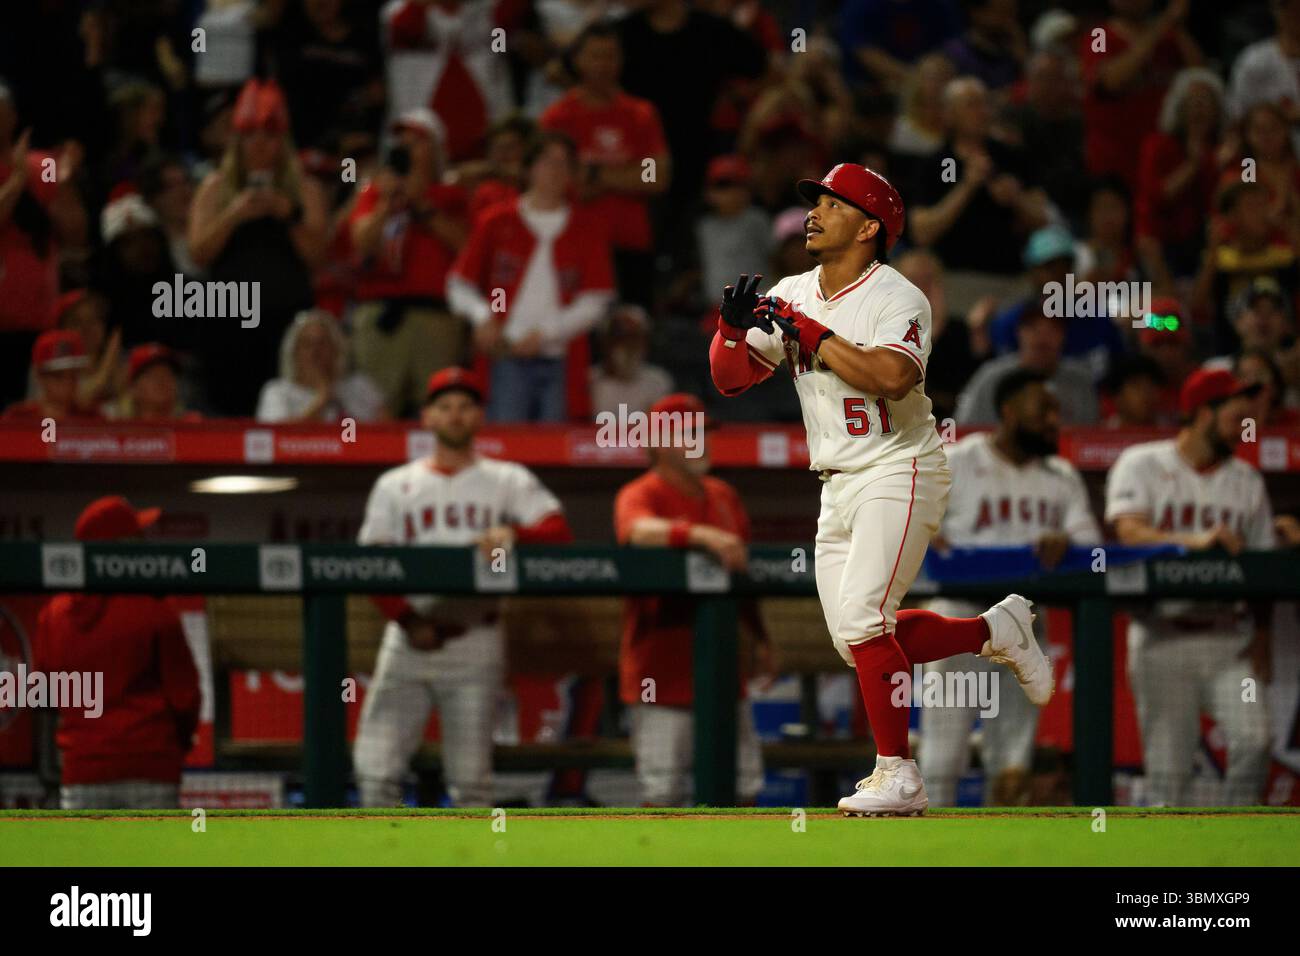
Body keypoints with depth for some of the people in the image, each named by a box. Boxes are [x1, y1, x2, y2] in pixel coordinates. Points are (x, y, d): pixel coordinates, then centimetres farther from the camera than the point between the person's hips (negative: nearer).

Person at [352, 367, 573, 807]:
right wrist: (409, 621, -12)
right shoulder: (395, 486, 13)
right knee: (376, 768, -7)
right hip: (410, 636, 1)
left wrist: (512, 535, -27)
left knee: (470, 776, -2)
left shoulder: (509, 481, 9)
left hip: (474, 642, -1)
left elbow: (559, 531, -6)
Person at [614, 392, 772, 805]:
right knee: (662, 786, -5)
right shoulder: (639, 495, -7)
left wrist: (758, 637, 19)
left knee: (742, 781, 9)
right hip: (663, 666, -6)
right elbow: (640, 530, -31)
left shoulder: (723, 495, 15)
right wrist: (702, 535, -45)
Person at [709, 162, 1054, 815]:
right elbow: (729, 378, 10)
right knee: (858, 639, 7)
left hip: (898, 474, -8)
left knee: (860, 620, -20)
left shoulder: (897, 300, -12)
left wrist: (811, 336, -24)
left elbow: (891, 375, -31)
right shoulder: (789, 297, 10)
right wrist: (733, 326, -10)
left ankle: (898, 777, -14)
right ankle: (996, 629, 25)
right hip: (837, 487, 8)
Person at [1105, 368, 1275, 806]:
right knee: (1167, 759, -3)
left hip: (1229, 638, 3)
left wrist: (1262, 637, 0)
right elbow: (1129, 531, -15)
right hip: (1163, 634, -3)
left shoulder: (1247, 481, 14)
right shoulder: (1141, 465, 2)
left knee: (1252, 739, -15)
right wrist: (1196, 542, -31)